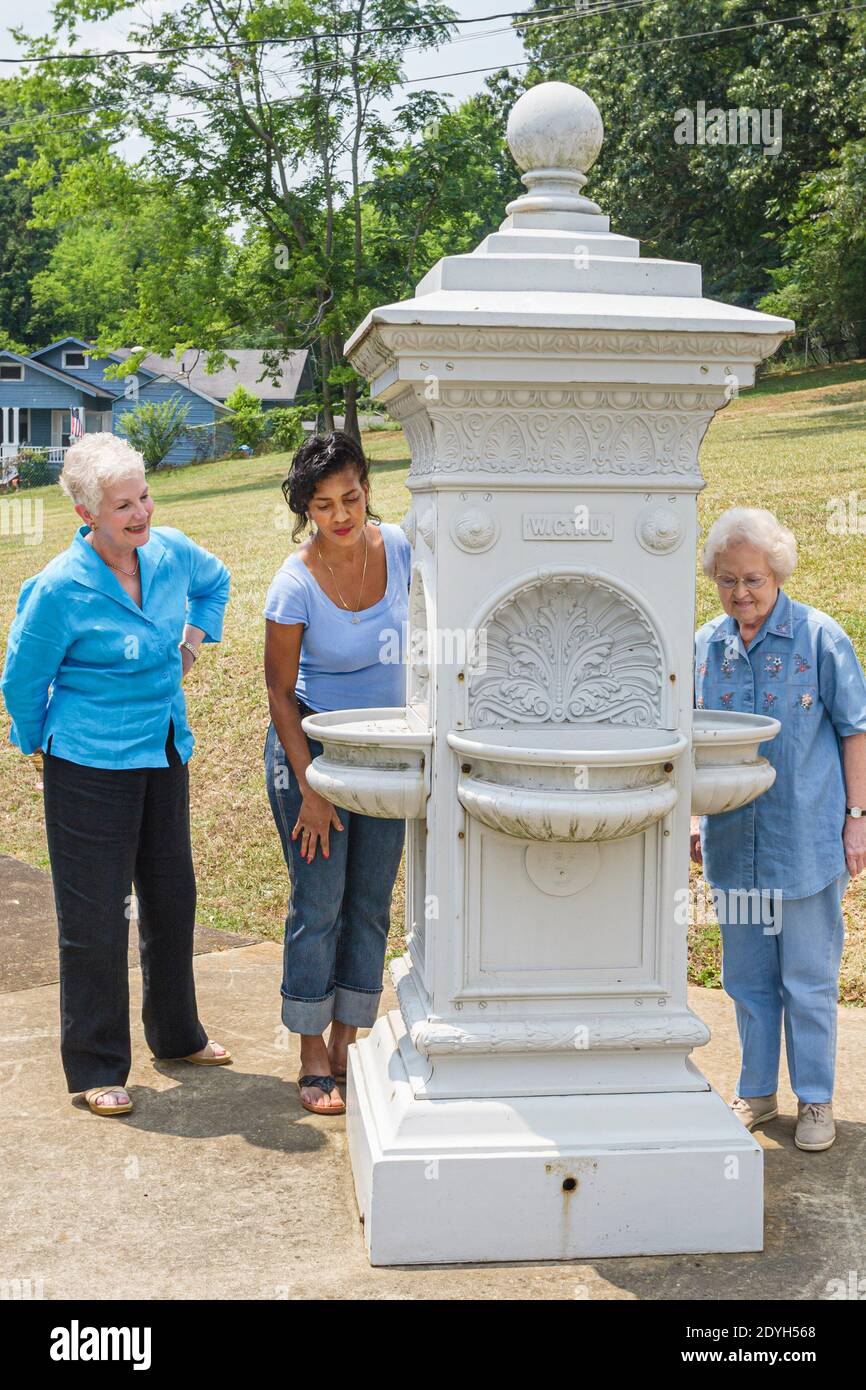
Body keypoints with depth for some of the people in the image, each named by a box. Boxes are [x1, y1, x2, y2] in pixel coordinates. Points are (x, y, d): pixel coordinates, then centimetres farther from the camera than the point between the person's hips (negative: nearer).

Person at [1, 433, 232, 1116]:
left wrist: (193, 638, 11)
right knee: (96, 918, 1)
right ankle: (96, 1068, 16)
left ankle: (177, 1034, 37)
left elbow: (215, 581, 22)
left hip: (165, 757, 6)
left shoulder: (171, 552, -3)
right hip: (91, 768, -6)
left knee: (172, 898, 17)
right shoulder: (58, 589, -20)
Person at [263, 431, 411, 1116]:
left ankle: (348, 1041, 19)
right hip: (312, 746, -4)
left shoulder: (398, 546, -8)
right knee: (319, 902, -2)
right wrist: (310, 791, -13)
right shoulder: (296, 584, -19)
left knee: (371, 903, 7)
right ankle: (314, 1057, 12)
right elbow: (280, 694, -11)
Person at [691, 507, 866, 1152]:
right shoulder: (707, 645, 4)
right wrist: (695, 819, 11)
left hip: (807, 840, -4)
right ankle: (757, 1092, 29)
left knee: (808, 979, 5)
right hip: (734, 840, 4)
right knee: (747, 976, 14)